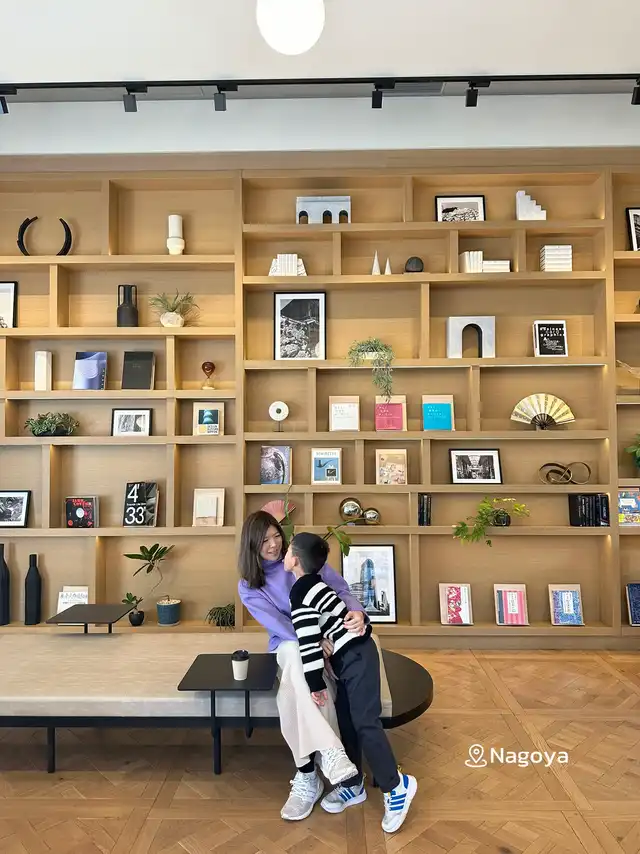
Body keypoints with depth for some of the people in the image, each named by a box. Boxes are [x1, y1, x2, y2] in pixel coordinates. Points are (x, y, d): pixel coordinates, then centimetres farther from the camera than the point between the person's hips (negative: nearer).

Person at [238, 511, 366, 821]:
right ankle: (329, 750, -41)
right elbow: (276, 624, -13)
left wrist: (357, 612, -31)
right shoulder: (248, 586, -1)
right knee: (295, 653, -38)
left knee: (290, 691, -33)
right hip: (286, 646, 0)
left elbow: (341, 590, -7)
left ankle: (307, 776, -23)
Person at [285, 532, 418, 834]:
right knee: (346, 721, 13)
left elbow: (309, 642, -18)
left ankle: (396, 786, 8)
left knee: (365, 722, -5)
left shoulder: (299, 594, -16)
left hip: (355, 655, -10)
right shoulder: (314, 584, 11)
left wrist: (315, 683, -13)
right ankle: (353, 785, 23)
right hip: (352, 655, 10)